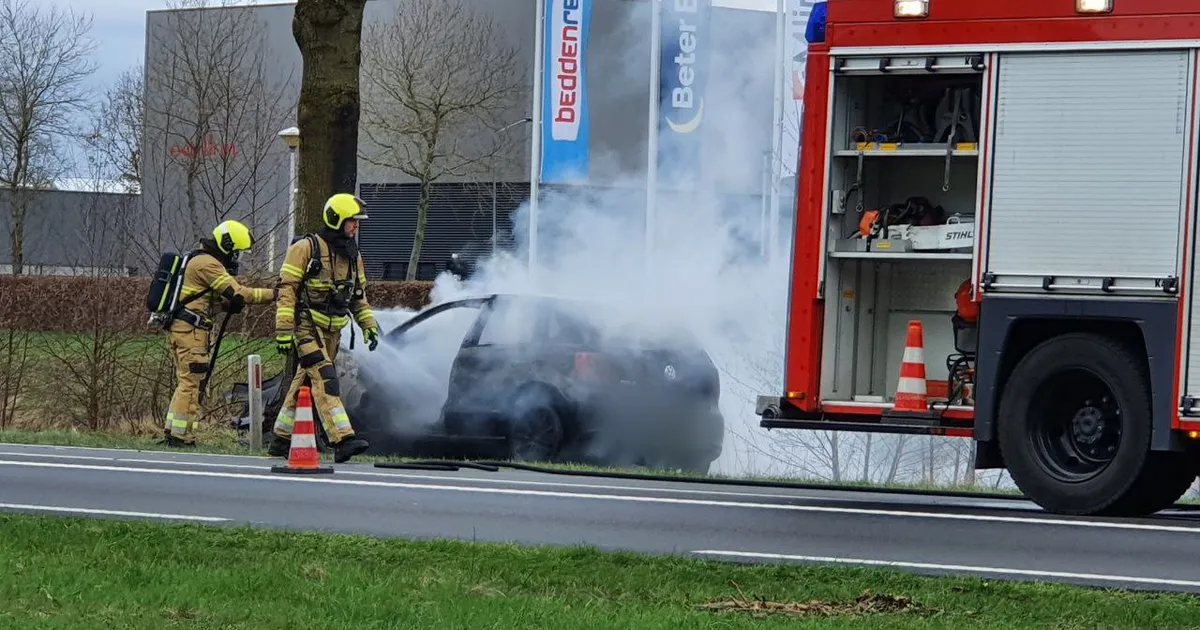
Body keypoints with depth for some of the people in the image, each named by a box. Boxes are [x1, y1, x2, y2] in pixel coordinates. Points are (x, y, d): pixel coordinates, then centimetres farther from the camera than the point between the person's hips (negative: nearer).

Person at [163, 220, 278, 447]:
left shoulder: (203, 261, 22)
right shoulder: (207, 264, -12)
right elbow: (238, 293, -18)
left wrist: (229, 305, 3)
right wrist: (274, 294, -16)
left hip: (178, 327, 10)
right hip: (190, 329, -10)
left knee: (187, 382, 14)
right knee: (191, 382, -9)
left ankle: (172, 431, 15)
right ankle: (181, 436, -10)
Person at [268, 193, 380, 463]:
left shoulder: (353, 256, 14)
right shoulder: (306, 248, -9)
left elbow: (358, 296, 23)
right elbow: (287, 289, -11)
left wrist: (369, 325, 11)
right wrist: (284, 329, -17)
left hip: (332, 331, 8)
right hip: (306, 326, -8)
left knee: (304, 384, 11)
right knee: (325, 379, -20)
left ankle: (280, 441, 19)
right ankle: (343, 440, -31)